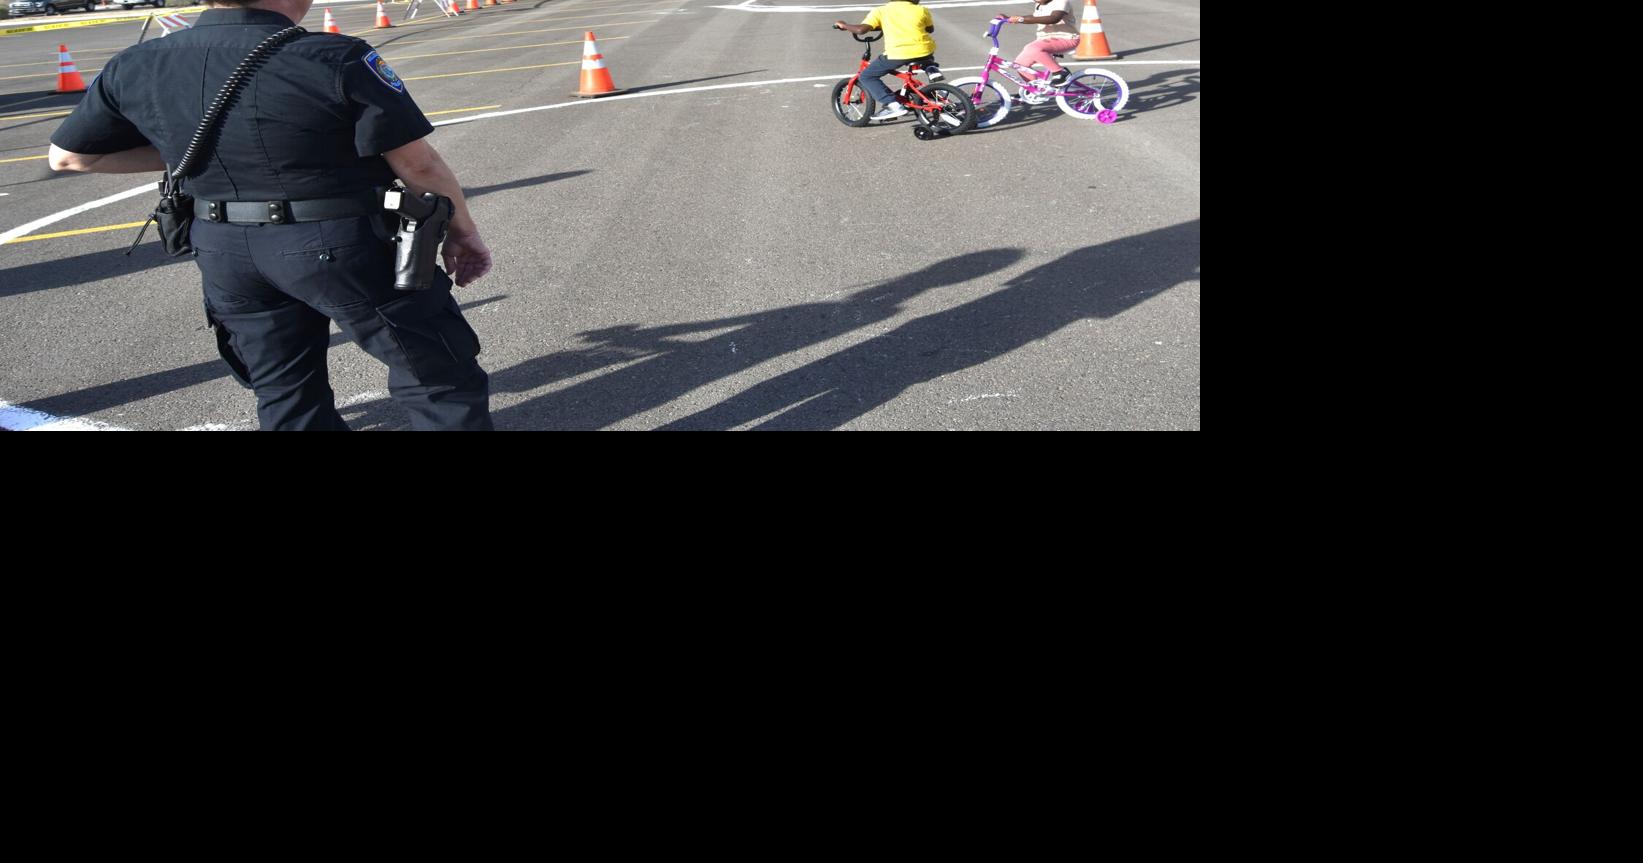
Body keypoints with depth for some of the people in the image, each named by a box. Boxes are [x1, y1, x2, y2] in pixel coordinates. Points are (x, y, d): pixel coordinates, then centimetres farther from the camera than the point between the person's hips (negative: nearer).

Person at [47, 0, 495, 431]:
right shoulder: (335, 60, -18)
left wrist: (183, 152, 11)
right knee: (437, 378, 10)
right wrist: (462, 230, 4)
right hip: (347, 247, -5)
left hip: (226, 253, 6)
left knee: (286, 396, 21)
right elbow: (419, 165, -13)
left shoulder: (137, 68, -1)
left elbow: (67, 156, 11)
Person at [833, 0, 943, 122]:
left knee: (867, 76, 12)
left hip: (898, 53, -4)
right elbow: (930, 29, 29)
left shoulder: (881, 11, 8)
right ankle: (931, 68, 12)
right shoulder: (921, 10, 14)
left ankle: (892, 105, -3)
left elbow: (861, 29, -3)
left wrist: (843, 25, 15)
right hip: (924, 51, 4)